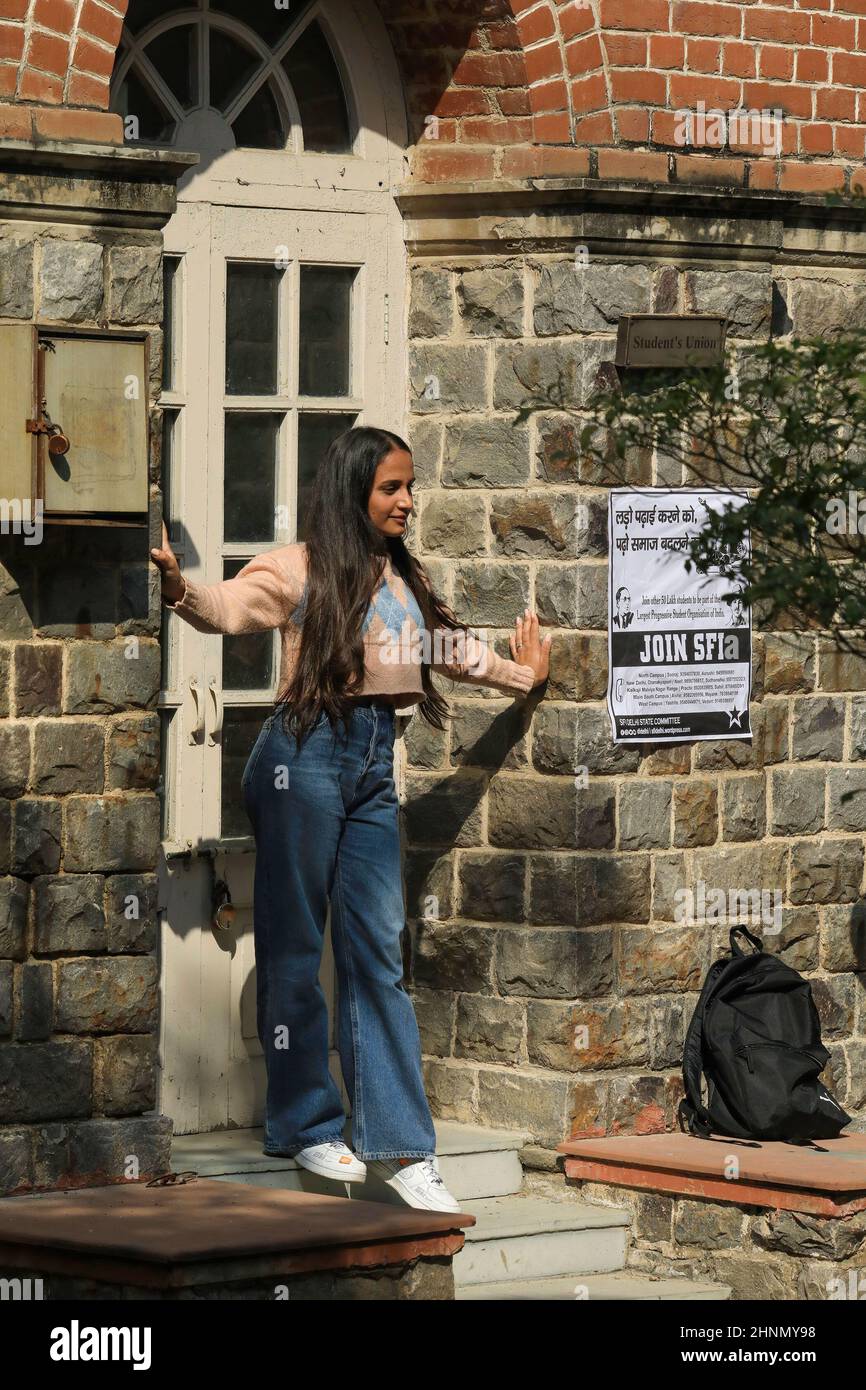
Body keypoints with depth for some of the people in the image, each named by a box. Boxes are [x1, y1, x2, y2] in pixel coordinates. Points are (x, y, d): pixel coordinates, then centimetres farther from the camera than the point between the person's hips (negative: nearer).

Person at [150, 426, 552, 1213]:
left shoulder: (406, 580, 18)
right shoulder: (302, 569, -3)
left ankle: (399, 1145, 1)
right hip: (307, 754, -6)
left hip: (375, 763, 6)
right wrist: (178, 587, -39)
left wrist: (524, 675, 49)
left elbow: (454, 650, 34)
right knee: (295, 948, 1)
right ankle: (305, 1126, 11)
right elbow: (228, 609, -18)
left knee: (378, 955, 2)